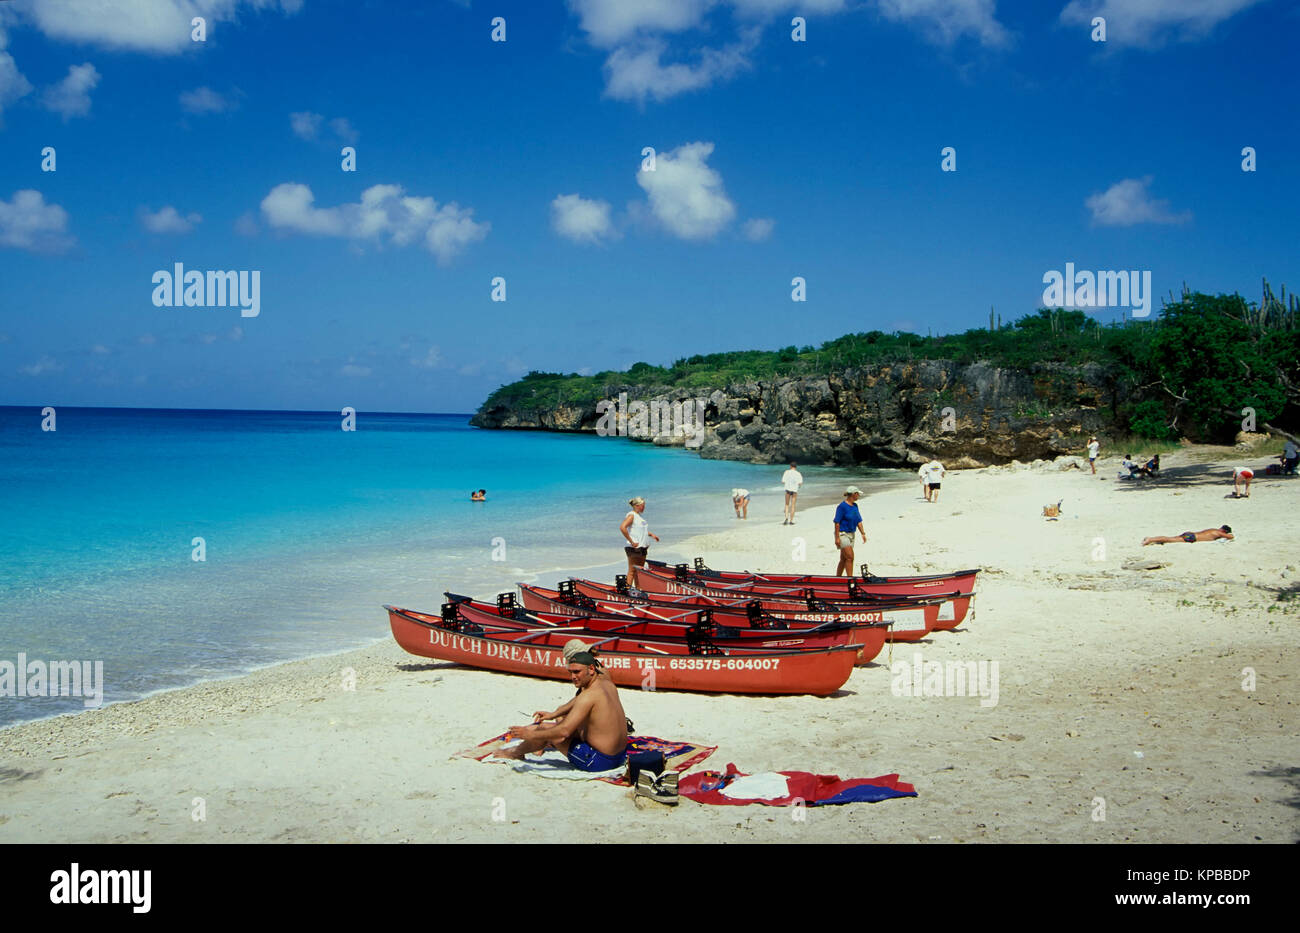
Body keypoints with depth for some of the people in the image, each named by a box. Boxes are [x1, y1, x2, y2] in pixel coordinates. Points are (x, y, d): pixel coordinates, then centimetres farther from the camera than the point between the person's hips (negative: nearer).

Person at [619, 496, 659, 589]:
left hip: (642, 548, 9)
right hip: (634, 548, -9)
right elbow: (622, 527, -25)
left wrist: (651, 534, 18)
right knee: (632, 571, -9)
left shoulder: (639, 516, 18)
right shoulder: (631, 515, -10)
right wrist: (631, 542, -22)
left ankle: (638, 589, 15)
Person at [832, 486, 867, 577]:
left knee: (844, 559, 11)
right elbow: (837, 522, -16)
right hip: (842, 534, -8)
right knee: (850, 557, -14)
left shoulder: (855, 506, 10)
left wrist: (863, 533, 7)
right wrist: (837, 538, -20)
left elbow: (858, 521, 15)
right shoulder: (842, 506, -15)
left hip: (851, 534, 8)